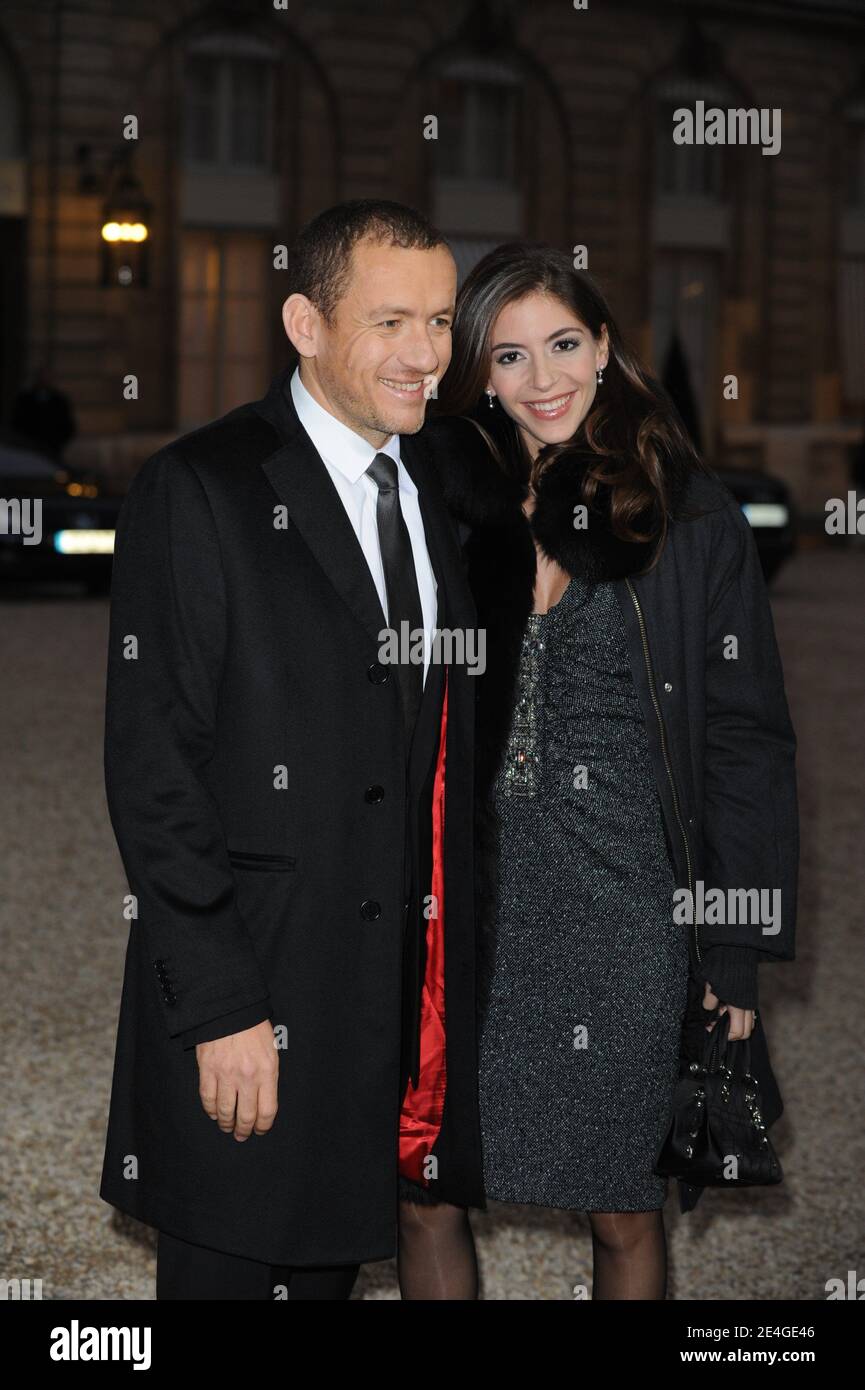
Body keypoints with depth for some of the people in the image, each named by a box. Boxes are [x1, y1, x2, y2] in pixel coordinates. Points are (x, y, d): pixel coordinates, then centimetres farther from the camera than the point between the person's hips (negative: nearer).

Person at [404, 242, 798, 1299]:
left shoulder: (691, 517, -3)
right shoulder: (446, 500, 4)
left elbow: (748, 740, -1)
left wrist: (738, 954, -4)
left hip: (628, 905, -2)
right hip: (469, 903, 2)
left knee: (626, 1214, 6)